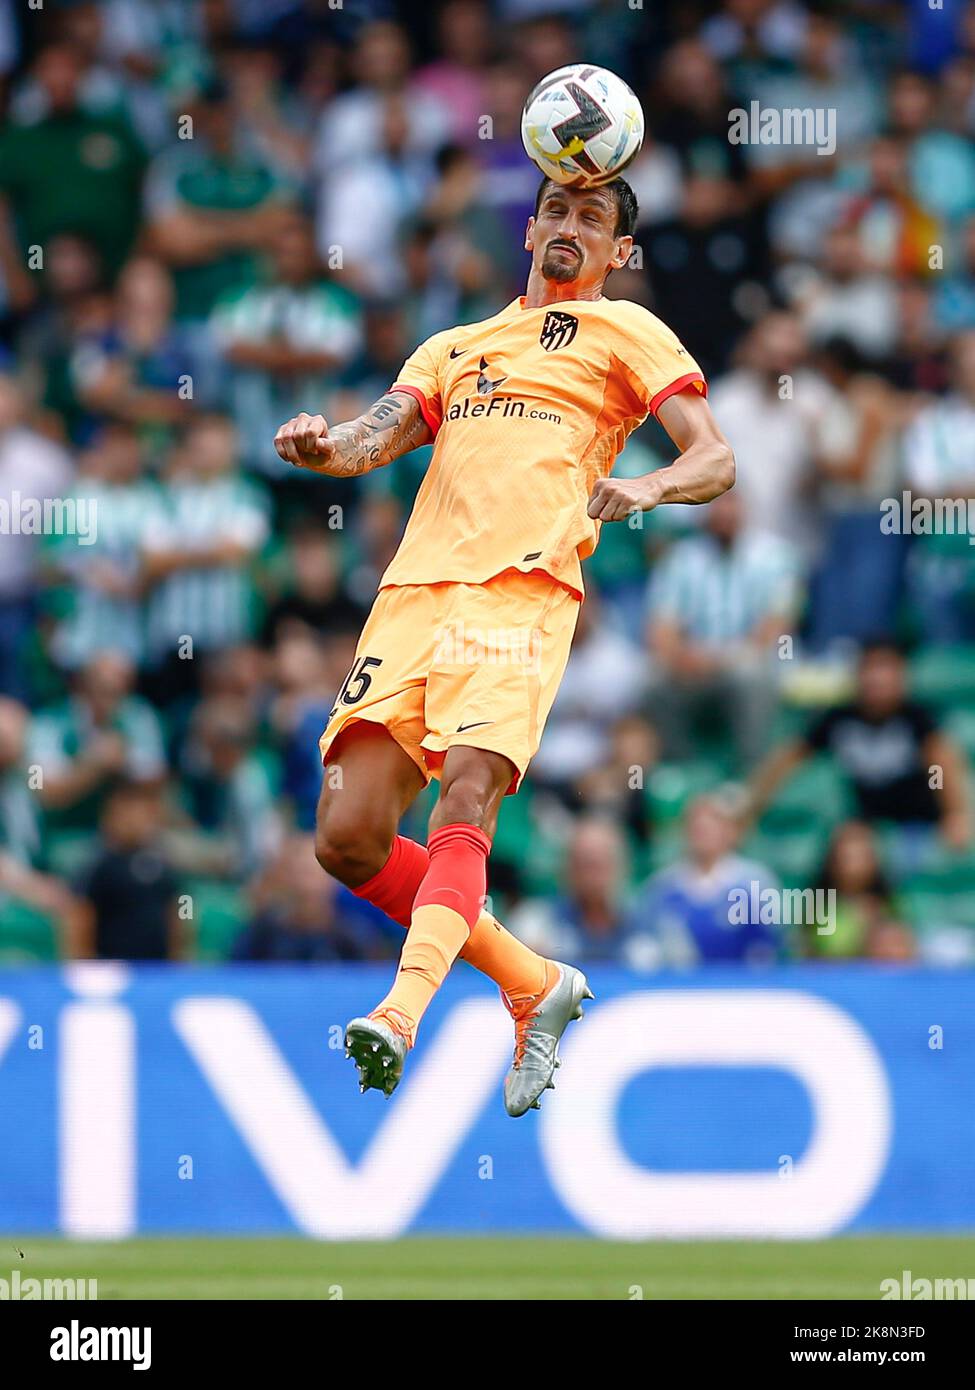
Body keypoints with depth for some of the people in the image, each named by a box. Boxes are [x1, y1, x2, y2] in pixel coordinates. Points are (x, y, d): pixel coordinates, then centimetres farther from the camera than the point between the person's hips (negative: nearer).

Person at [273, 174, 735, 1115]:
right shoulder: (453, 348, 31)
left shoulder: (623, 332, 17)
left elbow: (714, 459, 7)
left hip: (524, 589, -5)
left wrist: (645, 488, -16)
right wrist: (323, 445, -5)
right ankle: (533, 985, 9)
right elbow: (378, 437, 19)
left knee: (466, 799, -27)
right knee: (348, 839, -6)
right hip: (414, 588, 5)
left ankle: (402, 1014, -42)